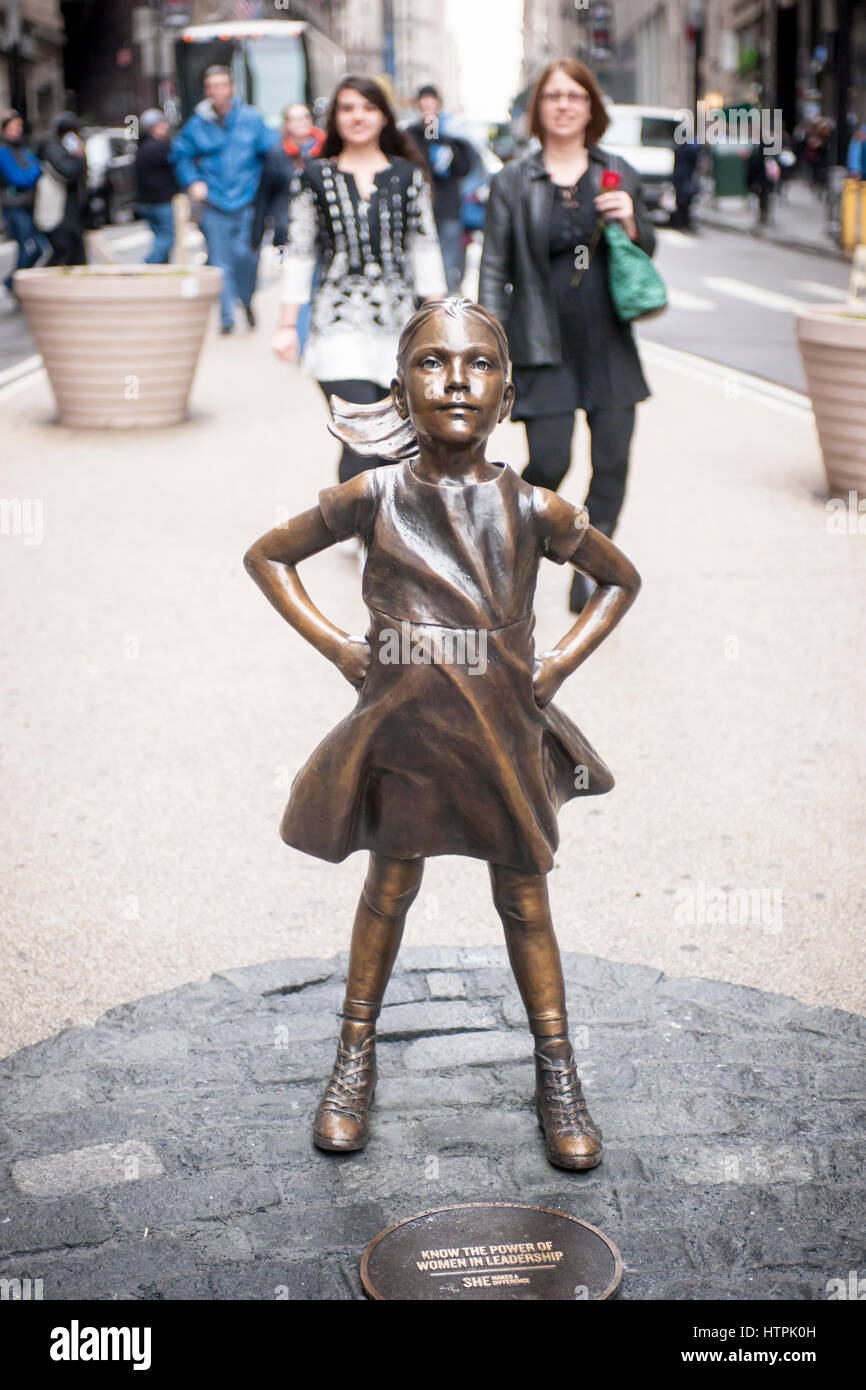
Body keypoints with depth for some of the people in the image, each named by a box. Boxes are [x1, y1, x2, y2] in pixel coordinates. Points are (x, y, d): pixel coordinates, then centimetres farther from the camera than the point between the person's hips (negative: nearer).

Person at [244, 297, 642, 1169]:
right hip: (402, 729, 0)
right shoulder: (374, 497, -9)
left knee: (523, 900, 12)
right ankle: (356, 1055, 33)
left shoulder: (534, 510, -8)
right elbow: (267, 557, 5)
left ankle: (556, 1072, 27)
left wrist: (562, 662, -1)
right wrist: (336, 647, -2)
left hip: (505, 731, 0)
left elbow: (620, 579, 10)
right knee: (390, 889, 15)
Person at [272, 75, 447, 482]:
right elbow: (298, 253, 7)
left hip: (398, 326, 2)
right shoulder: (316, 178, 5)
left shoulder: (408, 176, 10)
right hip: (341, 326, -2)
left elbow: (425, 249, 11)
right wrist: (286, 325, 2)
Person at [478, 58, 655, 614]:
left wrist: (631, 221, -6)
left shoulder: (620, 176, 8)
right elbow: (494, 268, 1)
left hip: (609, 343, 3)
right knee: (549, 461, -7)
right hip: (545, 346, -3)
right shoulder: (513, 182, 1)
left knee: (612, 463, 1)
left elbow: (648, 251, 17)